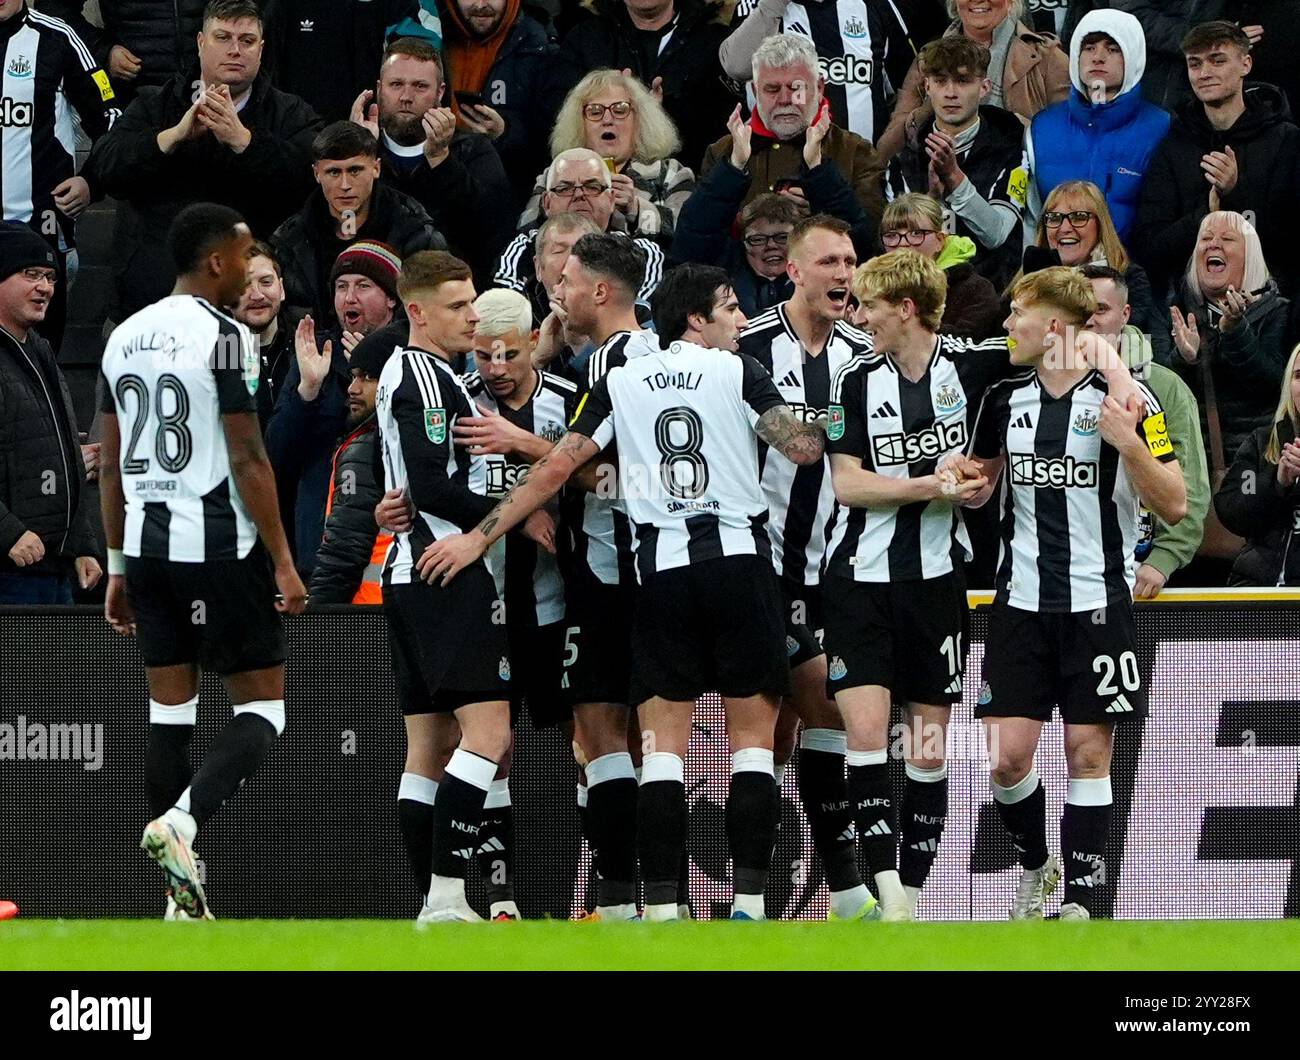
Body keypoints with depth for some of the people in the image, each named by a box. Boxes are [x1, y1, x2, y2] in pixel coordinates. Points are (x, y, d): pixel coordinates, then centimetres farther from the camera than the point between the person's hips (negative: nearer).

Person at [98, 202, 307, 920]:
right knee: (261, 707, 0)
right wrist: (283, 563, -10)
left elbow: (111, 465, 15)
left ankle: (184, 902, 8)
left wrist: (118, 567, 20)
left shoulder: (125, 337, 11)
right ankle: (181, 821, -22)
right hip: (217, 541, -7)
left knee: (170, 716, 9)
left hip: (145, 543, 7)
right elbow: (247, 460, -14)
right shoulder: (223, 336, -11)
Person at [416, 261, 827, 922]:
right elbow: (804, 449, -6)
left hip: (660, 567, 2)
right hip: (737, 554, -2)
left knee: (663, 744, 3)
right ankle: (748, 900, -5)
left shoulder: (620, 383, 8)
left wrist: (479, 537, 9)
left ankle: (661, 907, -5)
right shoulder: (737, 372, 0)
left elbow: (556, 467, 4)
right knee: (752, 736, 4)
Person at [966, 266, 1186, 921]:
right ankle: (1034, 864, 23)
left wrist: (1129, 443, -24)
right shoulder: (1005, 399, 8)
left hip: (1098, 602, -4)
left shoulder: (1127, 399, -7)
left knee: (1089, 752, -2)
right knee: (1007, 755, -3)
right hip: (1022, 598, 4)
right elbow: (978, 486, 25)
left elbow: (1174, 506, -9)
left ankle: (1080, 898, 5)